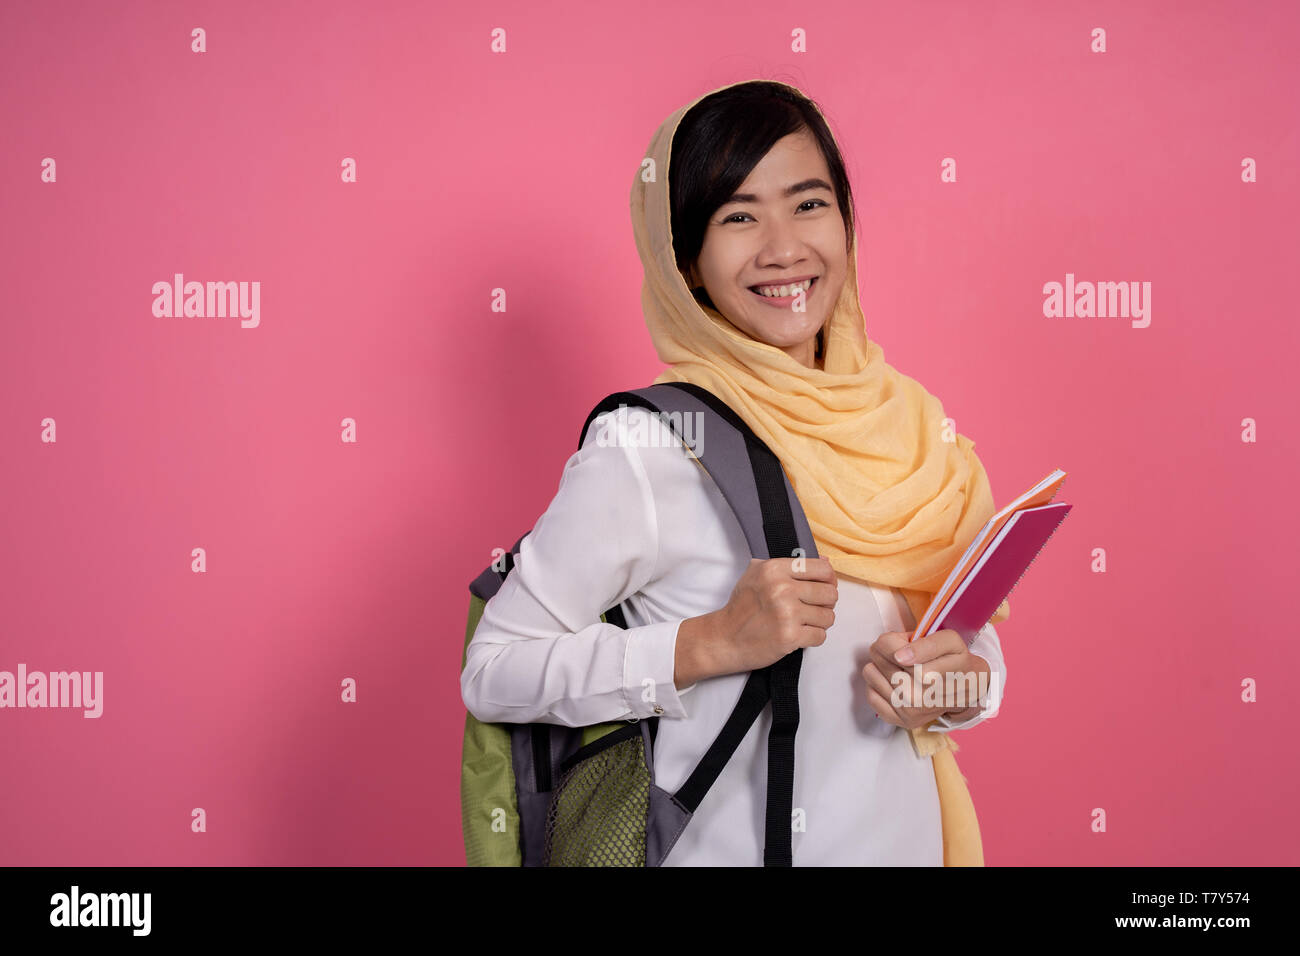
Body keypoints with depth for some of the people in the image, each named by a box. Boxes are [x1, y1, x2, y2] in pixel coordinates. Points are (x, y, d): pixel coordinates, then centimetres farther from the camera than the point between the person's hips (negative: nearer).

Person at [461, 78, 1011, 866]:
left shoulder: (908, 420, -3)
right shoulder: (645, 448, -19)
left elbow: (976, 639, 7)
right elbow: (493, 671, -18)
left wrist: (957, 684, -14)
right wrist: (713, 643, -26)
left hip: (909, 832, 5)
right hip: (733, 845, -5)